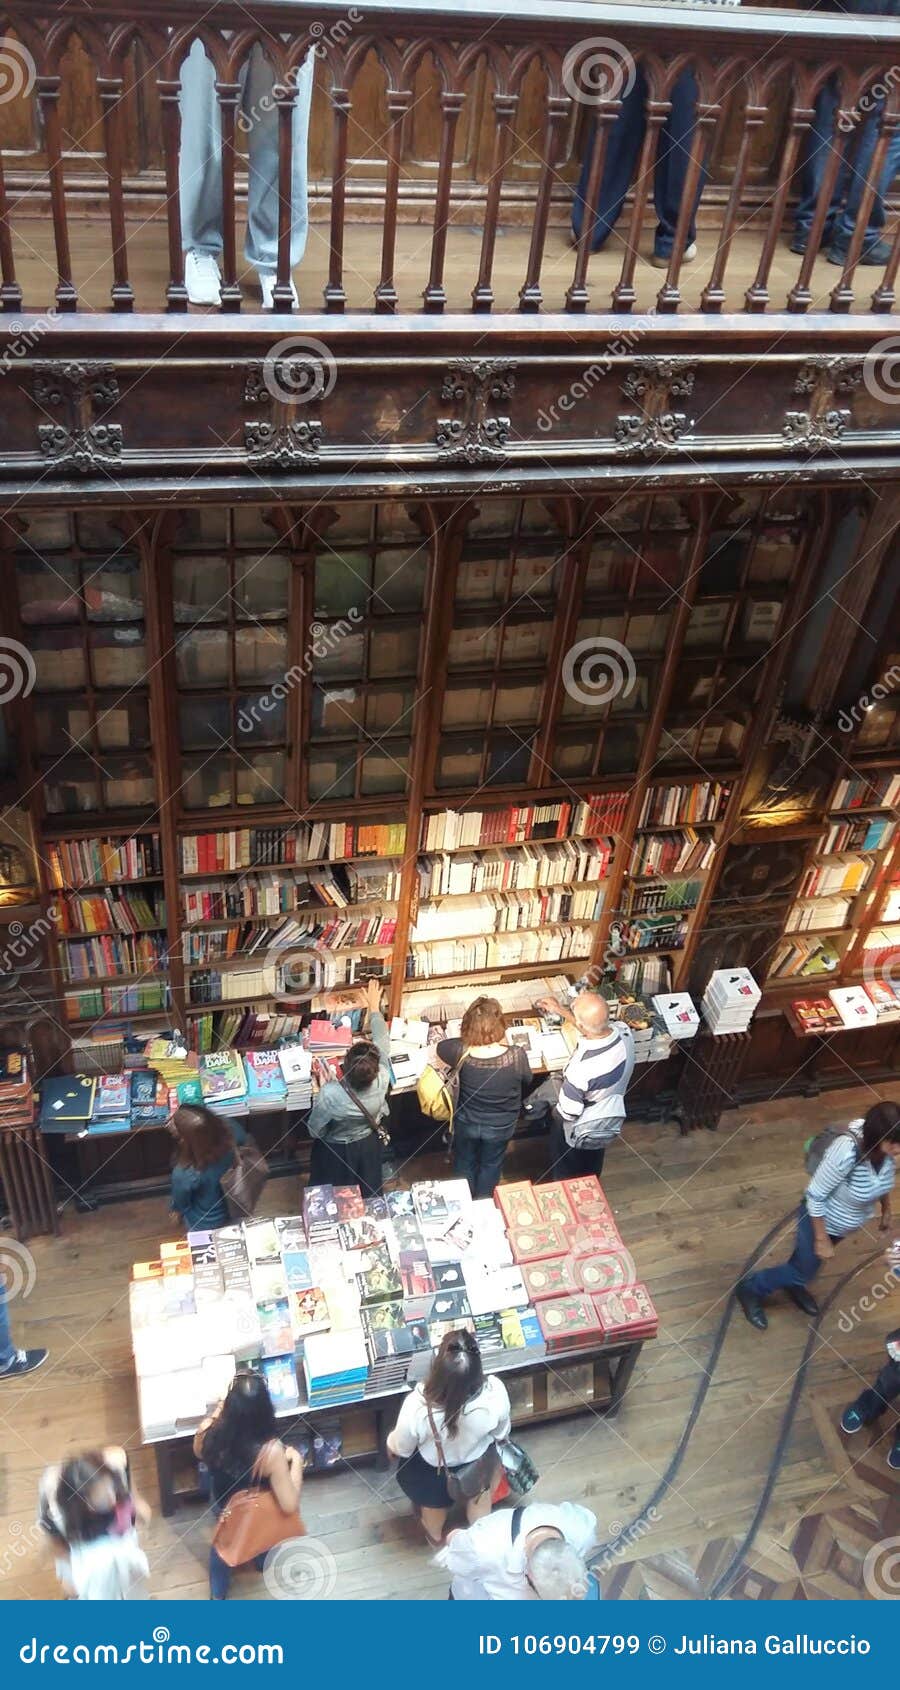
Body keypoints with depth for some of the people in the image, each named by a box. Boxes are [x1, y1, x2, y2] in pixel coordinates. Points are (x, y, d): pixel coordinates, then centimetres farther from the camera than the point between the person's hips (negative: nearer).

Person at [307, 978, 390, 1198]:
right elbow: (382, 1041, -15)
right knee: (369, 1195, 28)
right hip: (369, 1145, 3)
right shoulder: (382, 1080, -33)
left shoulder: (330, 1094, -40)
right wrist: (374, 1005, -4)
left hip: (336, 1152, -2)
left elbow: (315, 1131, -21)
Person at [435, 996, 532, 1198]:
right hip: (500, 1127, 0)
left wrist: (468, 1040, -1)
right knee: (490, 1166, 29)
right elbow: (527, 1080, -10)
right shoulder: (516, 1056, -34)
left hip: (466, 1124, 1)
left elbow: (441, 1046, -7)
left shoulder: (461, 1054, -32)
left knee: (465, 1164, 30)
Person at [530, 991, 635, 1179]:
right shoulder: (624, 1031, -27)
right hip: (610, 1124, 6)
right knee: (591, 1174, 35)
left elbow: (568, 1112, -27)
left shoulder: (581, 1069, -45)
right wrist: (561, 1011, 5)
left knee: (565, 1181, 27)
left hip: (580, 1132, -6)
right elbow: (593, 1029, -1)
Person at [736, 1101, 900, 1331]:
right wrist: (821, 1239, -19)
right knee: (804, 1270, 15)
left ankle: (793, 1285, 62)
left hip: (847, 1223, 6)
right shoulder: (846, 1153, -44)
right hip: (821, 1220, -6)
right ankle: (750, 1289, 39)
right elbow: (815, 1196, -29)